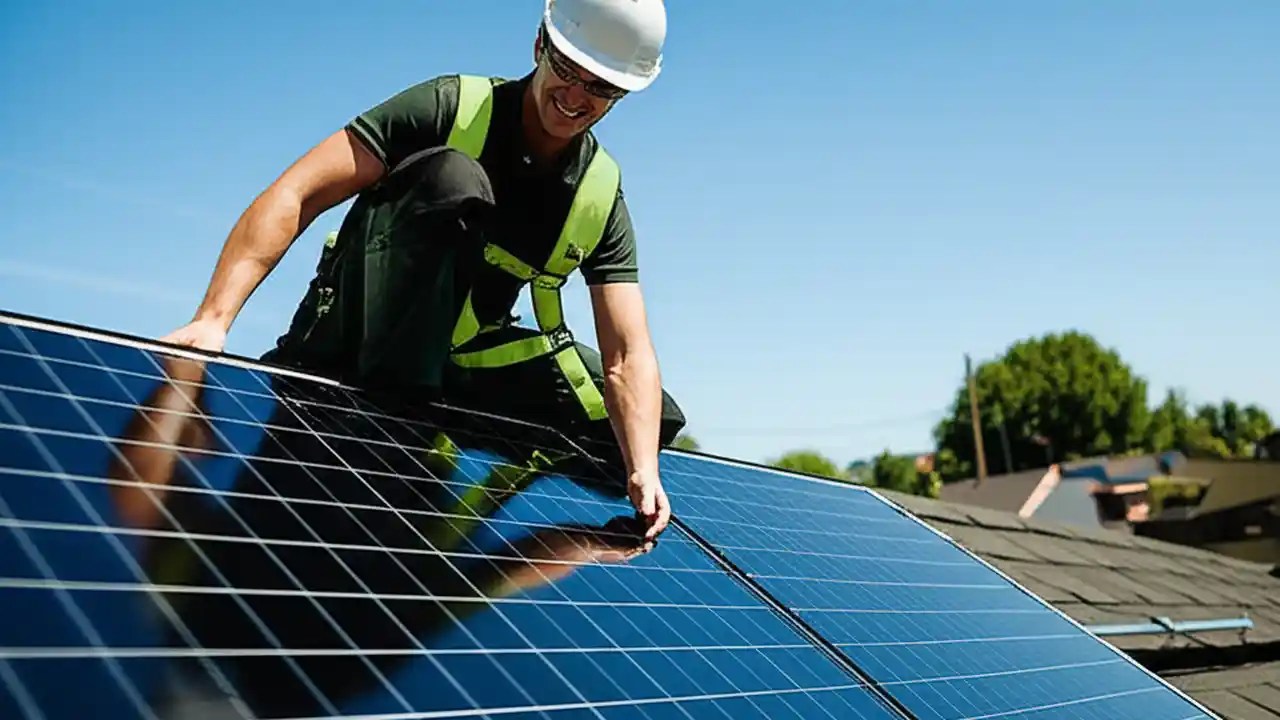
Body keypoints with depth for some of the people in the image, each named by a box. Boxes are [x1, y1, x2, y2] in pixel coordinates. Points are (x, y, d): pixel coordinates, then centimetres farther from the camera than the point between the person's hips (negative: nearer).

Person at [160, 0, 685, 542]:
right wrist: (212, 321, -33)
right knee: (452, 177, -28)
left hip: (456, 363, 5)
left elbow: (628, 356, -10)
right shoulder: (452, 107, -14)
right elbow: (294, 196, -21)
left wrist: (643, 473, -28)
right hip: (352, 333, -5)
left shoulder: (602, 197, -3)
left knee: (655, 419, -5)